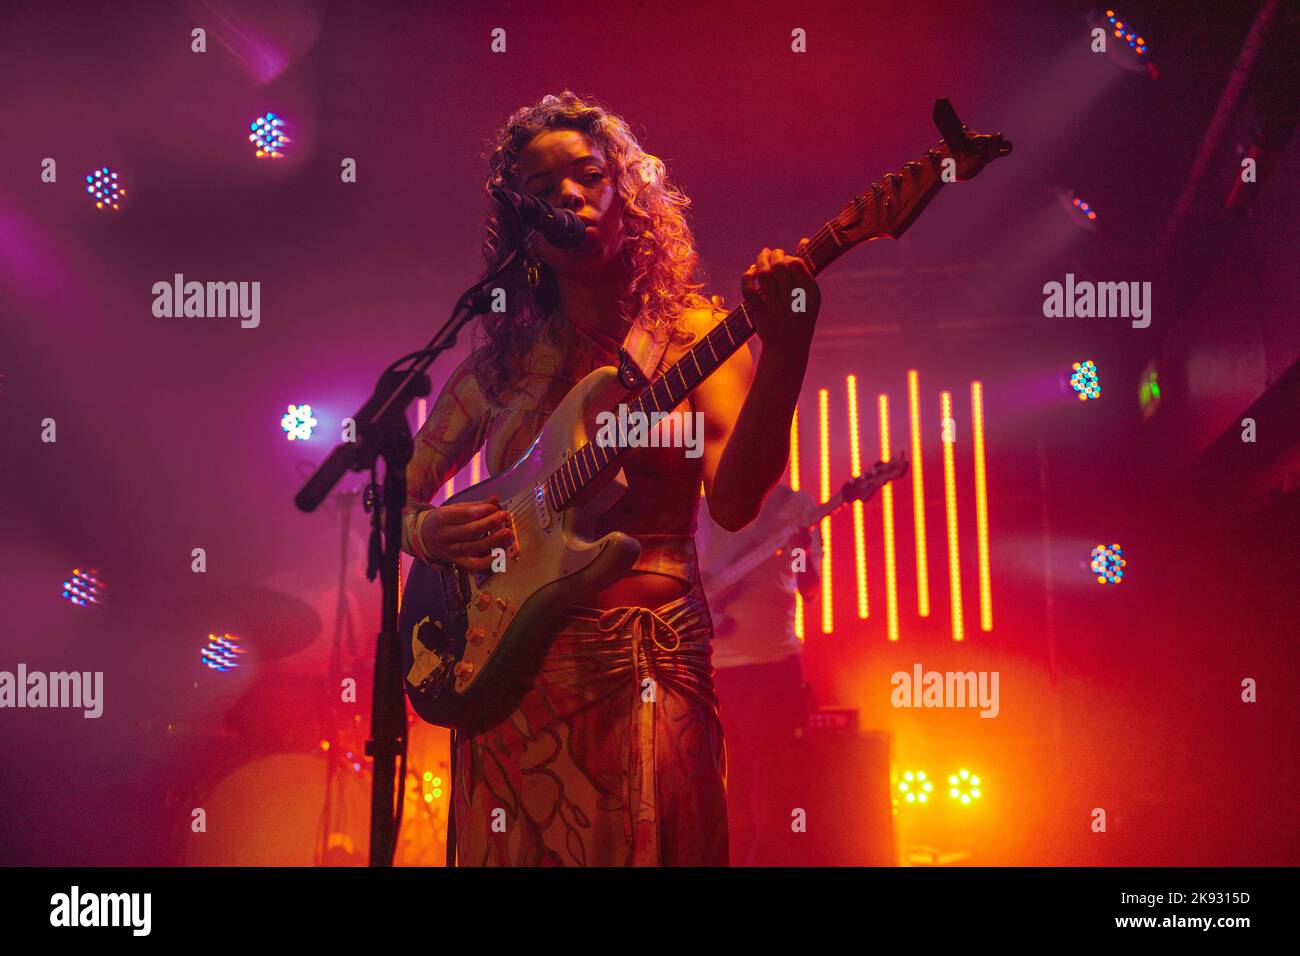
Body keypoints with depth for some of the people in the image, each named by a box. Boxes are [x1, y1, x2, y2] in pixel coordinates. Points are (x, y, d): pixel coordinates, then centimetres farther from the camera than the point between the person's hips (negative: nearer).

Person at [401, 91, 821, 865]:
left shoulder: (692, 334, 0)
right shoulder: (502, 359, 8)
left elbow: (733, 500, -16)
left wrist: (786, 351, -30)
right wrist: (425, 530, -7)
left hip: (648, 665, -2)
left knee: (641, 842, -5)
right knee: (514, 842, 7)